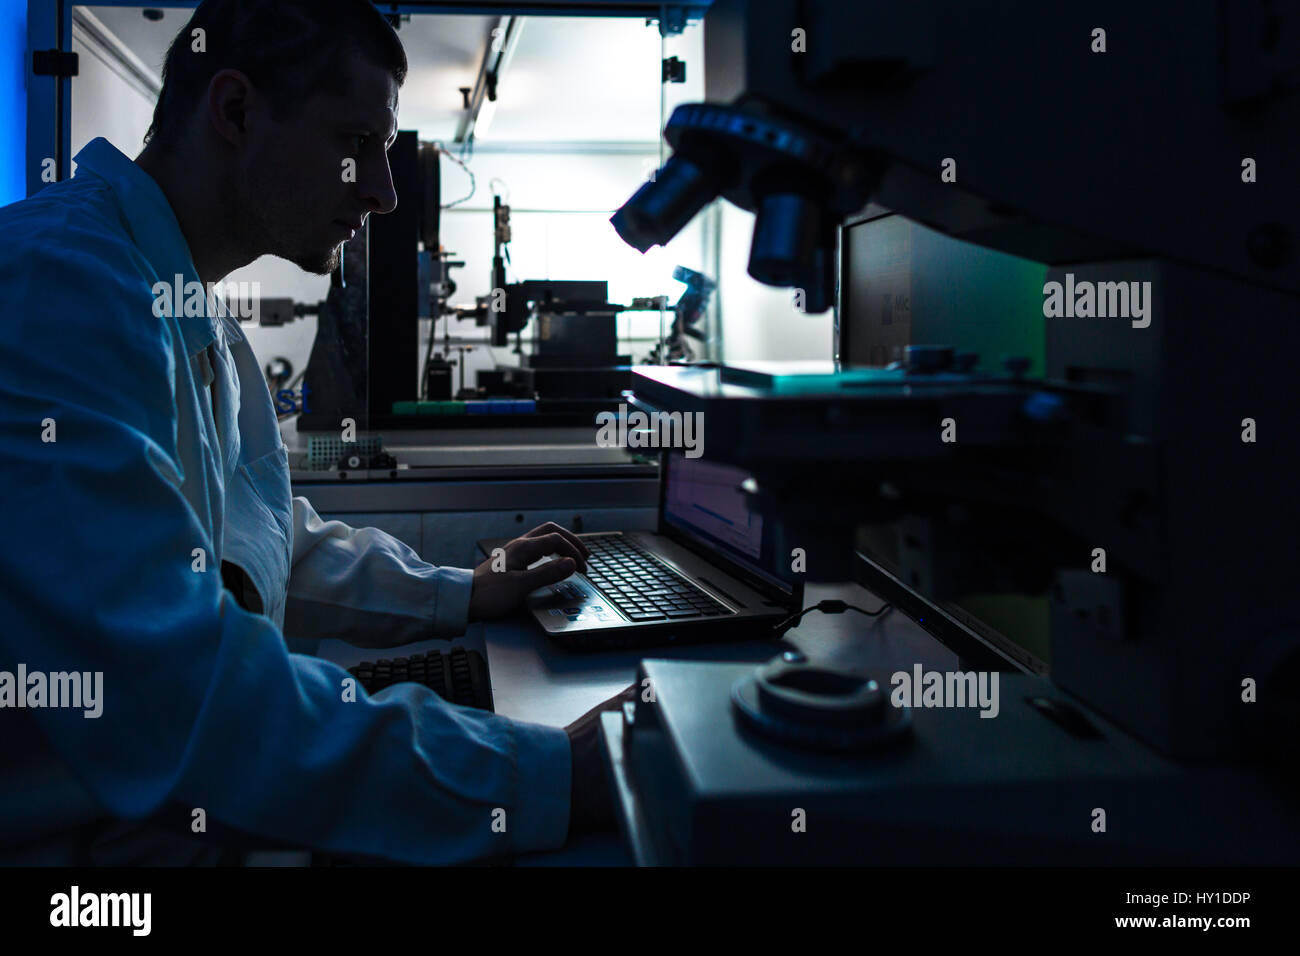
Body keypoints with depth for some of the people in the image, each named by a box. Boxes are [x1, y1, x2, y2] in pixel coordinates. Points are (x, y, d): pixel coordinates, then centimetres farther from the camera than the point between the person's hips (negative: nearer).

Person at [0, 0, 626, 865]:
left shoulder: (207, 328, 11)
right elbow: (175, 695, -32)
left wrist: (461, 595, 17)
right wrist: (554, 779, -30)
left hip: (201, 812, 9)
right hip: (74, 835, -9)